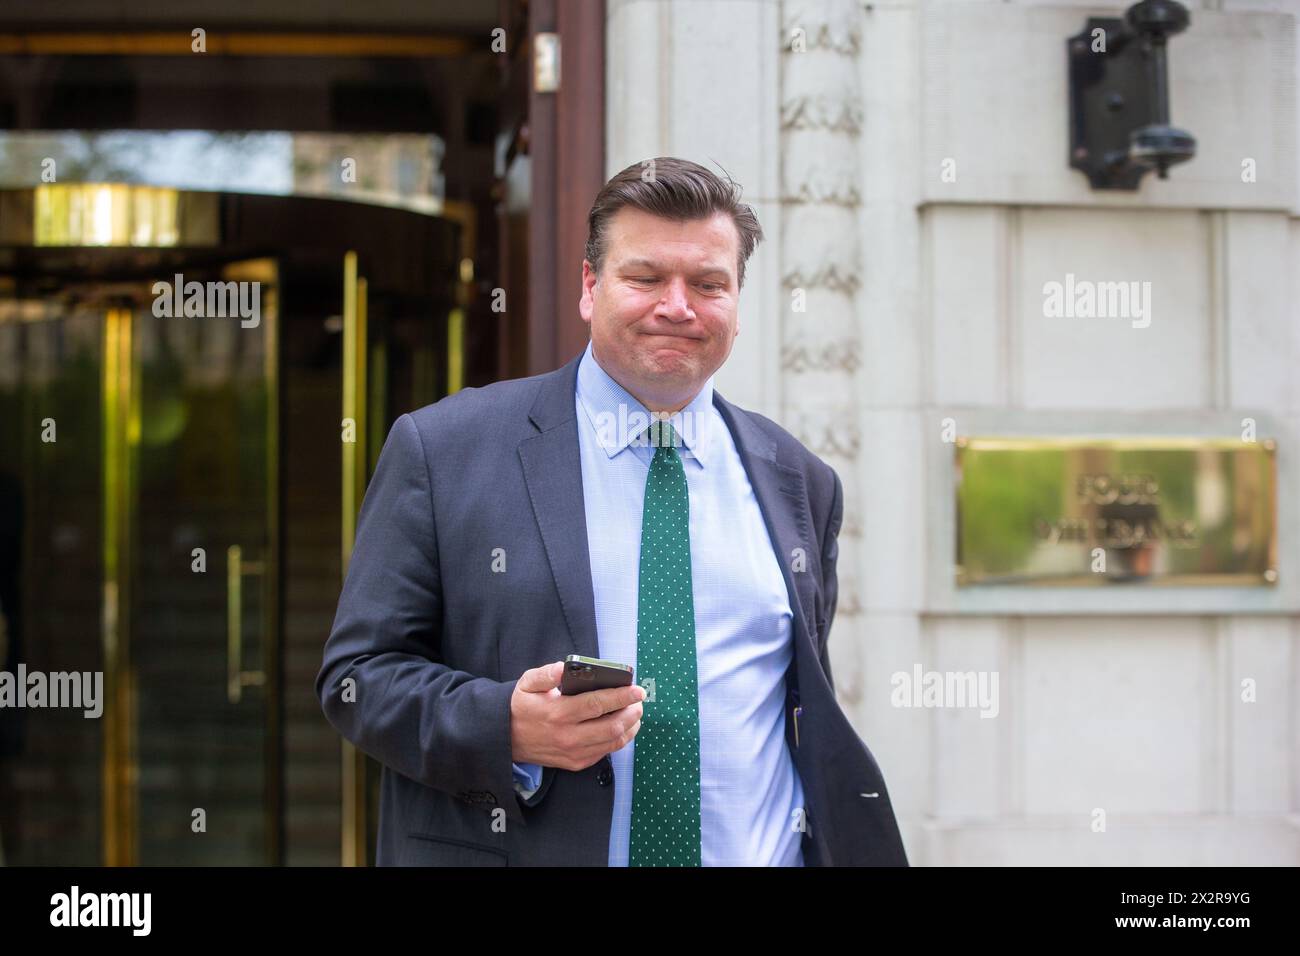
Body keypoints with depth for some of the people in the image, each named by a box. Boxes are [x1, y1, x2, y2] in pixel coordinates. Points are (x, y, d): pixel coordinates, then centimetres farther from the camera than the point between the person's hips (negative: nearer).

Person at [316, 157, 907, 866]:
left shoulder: (800, 483, 8)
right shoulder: (441, 451, -3)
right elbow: (358, 674, -5)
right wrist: (505, 727, -21)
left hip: (762, 856, 3)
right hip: (518, 849, -3)